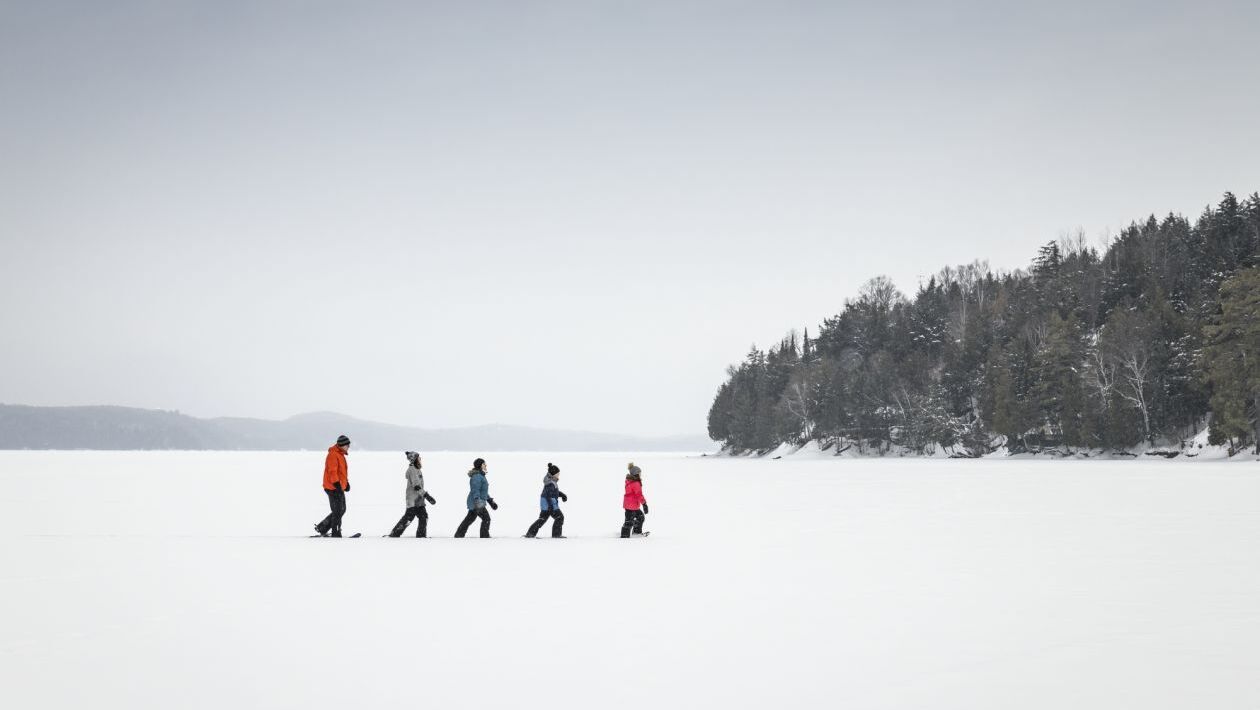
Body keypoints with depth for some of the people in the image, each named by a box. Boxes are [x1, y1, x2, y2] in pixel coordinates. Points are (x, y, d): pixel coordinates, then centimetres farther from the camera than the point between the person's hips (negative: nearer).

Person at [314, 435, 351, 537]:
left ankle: (321, 528, 21)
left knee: (342, 510, 14)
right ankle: (336, 534, -2)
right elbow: (332, 471, -23)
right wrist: (337, 484, -29)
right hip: (333, 487, -10)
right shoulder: (333, 454, -16)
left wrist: (346, 482, 29)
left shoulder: (340, 454, 16)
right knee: (338, 511, -7)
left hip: (339, 487, 10)